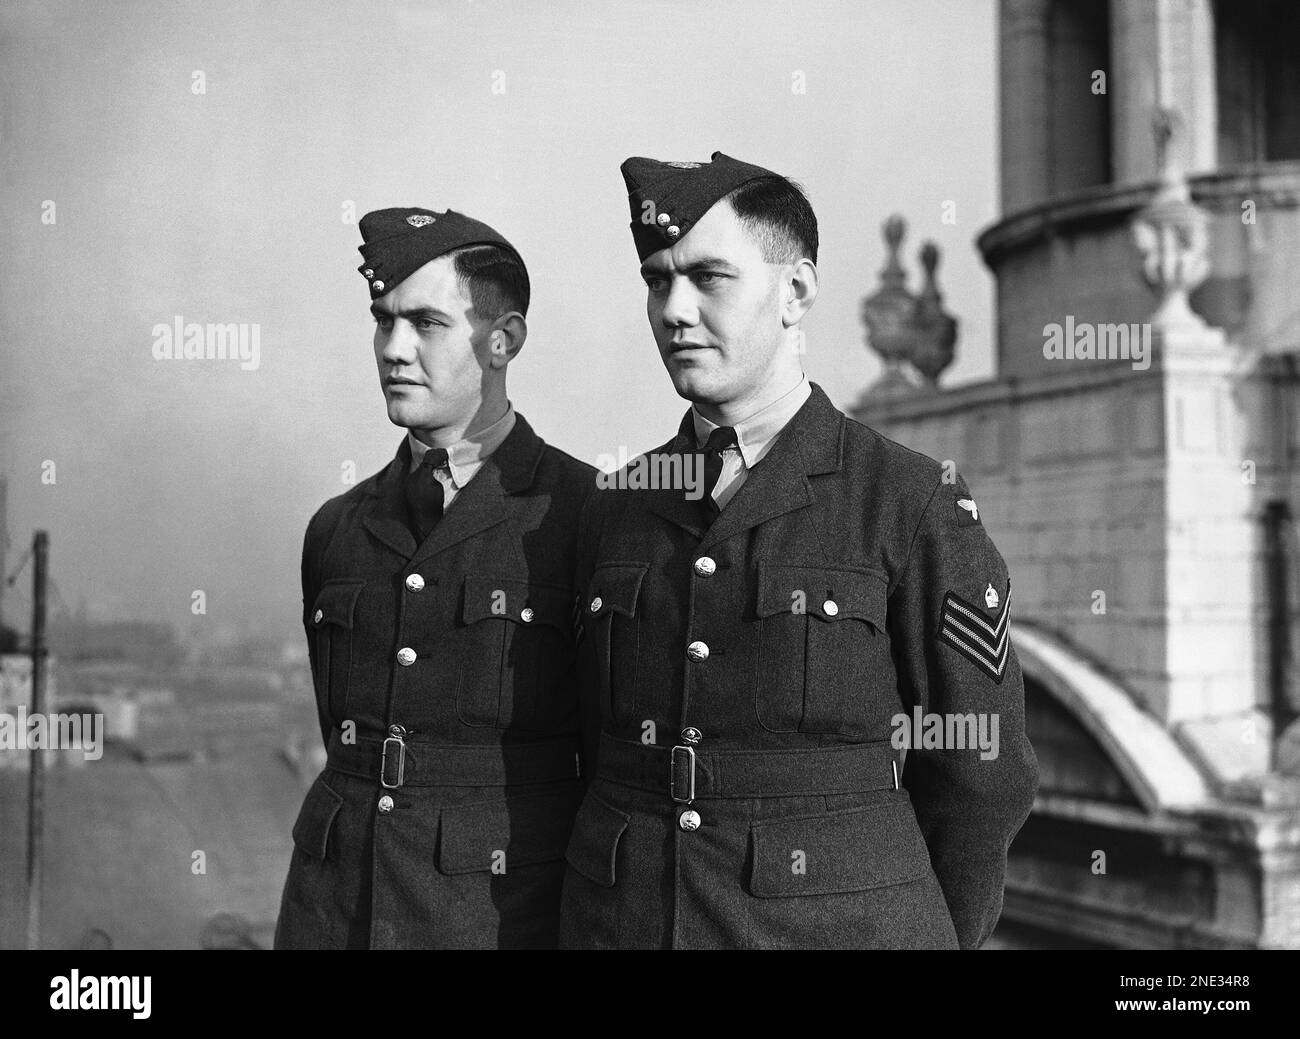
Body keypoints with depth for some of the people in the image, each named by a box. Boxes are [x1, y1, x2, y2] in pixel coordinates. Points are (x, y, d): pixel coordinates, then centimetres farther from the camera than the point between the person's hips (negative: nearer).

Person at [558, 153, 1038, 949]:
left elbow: (983, 778, -1)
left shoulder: (919, 506, -7)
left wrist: (930, 935, 7)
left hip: (849, 923, -3)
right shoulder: (612, 513, 4)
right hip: (617, 920, 3)